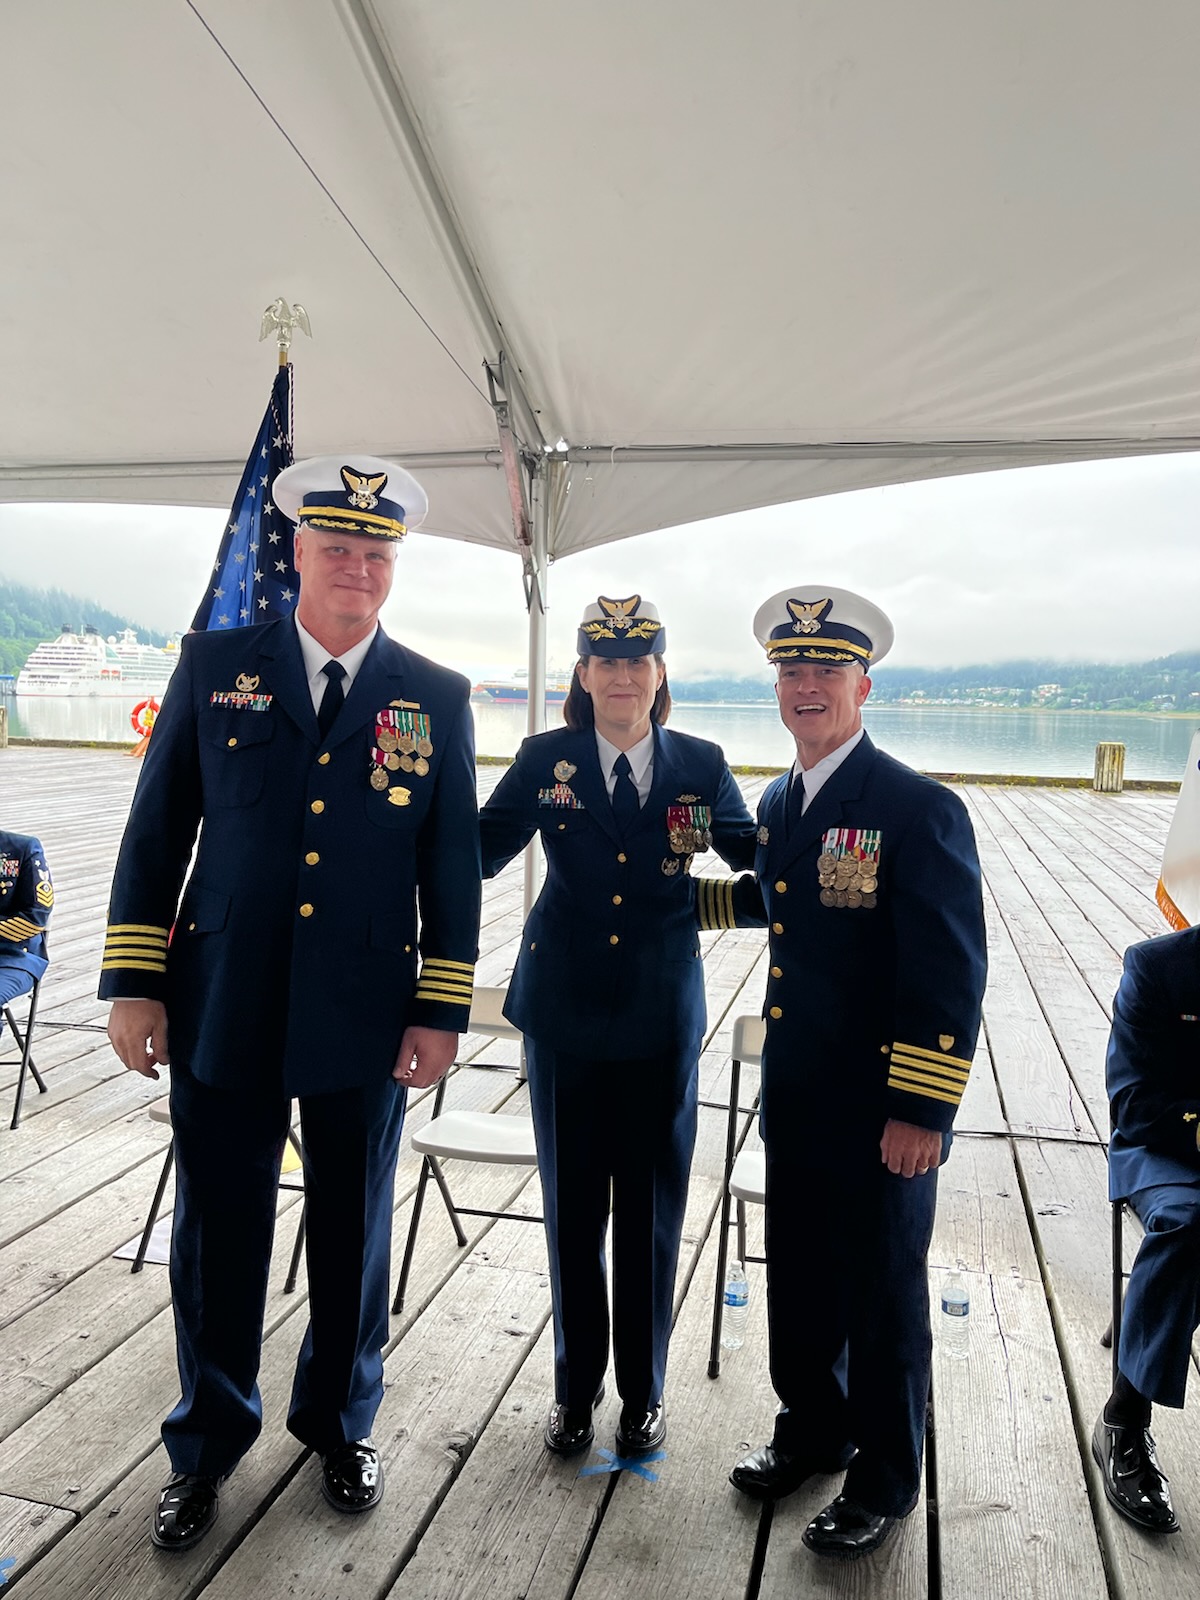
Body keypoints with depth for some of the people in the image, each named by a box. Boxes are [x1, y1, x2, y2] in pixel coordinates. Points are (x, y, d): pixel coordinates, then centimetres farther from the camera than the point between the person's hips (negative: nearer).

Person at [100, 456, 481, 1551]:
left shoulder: (436, 699, 2)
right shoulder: (215, 666, 2)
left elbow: (455, 867, 2)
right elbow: (156, 833, 3)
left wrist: (442, 1012, -2)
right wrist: (134, 983, -1)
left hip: (366, 1023, 1)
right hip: (222, 1011, 0)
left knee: (353, 1235, 16)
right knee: (218, 1237, 13)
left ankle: (342, 1423, 41)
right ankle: (209, 1442, 38)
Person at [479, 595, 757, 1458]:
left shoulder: (700, 764, -1)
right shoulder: (544, 760, -2)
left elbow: (756, 852, 4)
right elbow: (476, 852, -6)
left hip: (661, 1018, 0)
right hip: (565, 1013, 0)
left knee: (652, 1209, 12)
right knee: (572, 1206, 14)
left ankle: (645, 1390, 34)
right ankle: (577, 1385, 36)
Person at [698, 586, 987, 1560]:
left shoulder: (921, 810, -18)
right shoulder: (779, 802, 5)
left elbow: (953, 975, -20)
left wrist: (921, 1113, -21)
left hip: (883, 1112, -6)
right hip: (796, 1095, 7)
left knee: (882, 1295, 13)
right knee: (799, 1278, 22)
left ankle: (885, 1482, 36)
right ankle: (814, 1430, 46)